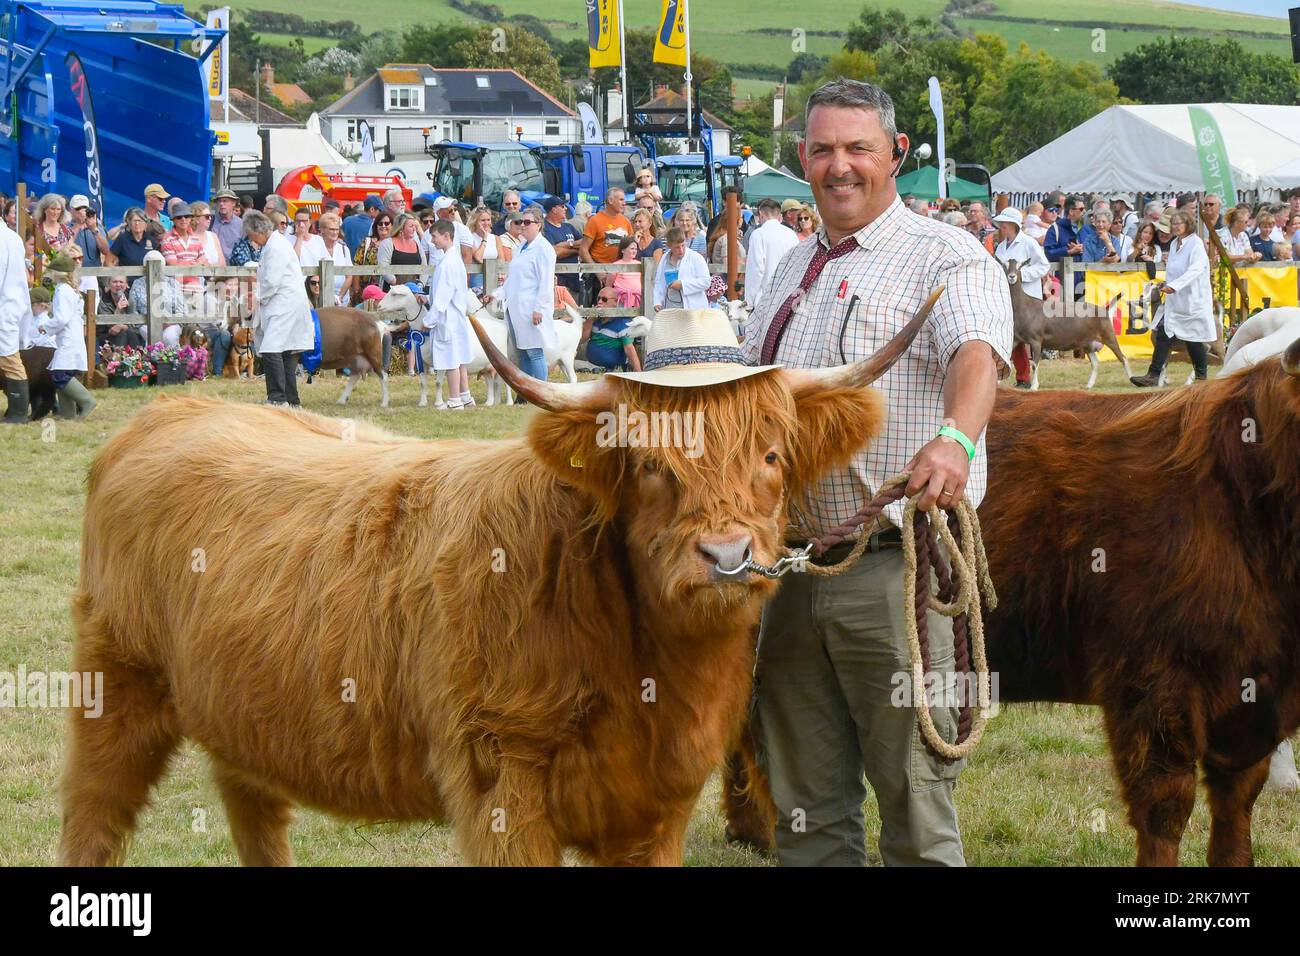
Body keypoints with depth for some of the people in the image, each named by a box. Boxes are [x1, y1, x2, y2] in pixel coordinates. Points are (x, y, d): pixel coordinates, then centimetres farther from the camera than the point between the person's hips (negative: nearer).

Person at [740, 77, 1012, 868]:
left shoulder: (946, 257, -4)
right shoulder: (796, 269, 19)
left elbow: (977, 356, -24)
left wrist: (954, 440, -43)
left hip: (894, 570, -7)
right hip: (790, 569, 7)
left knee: (914, 794, -4)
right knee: (806, 805, 11)